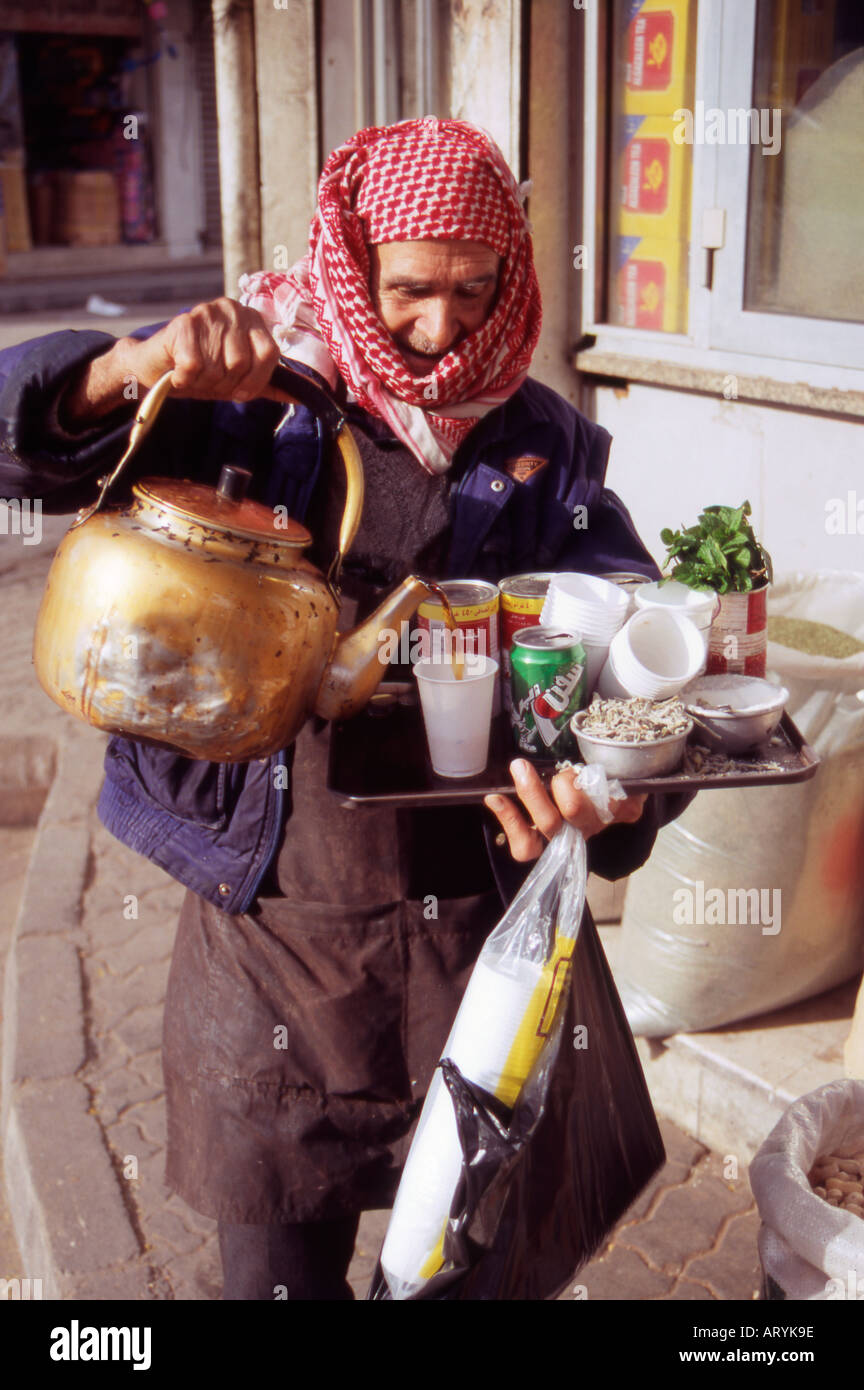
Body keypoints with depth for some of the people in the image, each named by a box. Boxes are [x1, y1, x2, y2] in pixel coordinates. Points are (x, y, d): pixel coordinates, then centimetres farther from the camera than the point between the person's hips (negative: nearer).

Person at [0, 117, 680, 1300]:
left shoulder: (543, 450, 0)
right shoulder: (249, 401, -3)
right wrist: (134, 367, -30)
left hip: (473, 926, 1)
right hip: (270, 933, -1)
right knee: (279, 1265, 17)